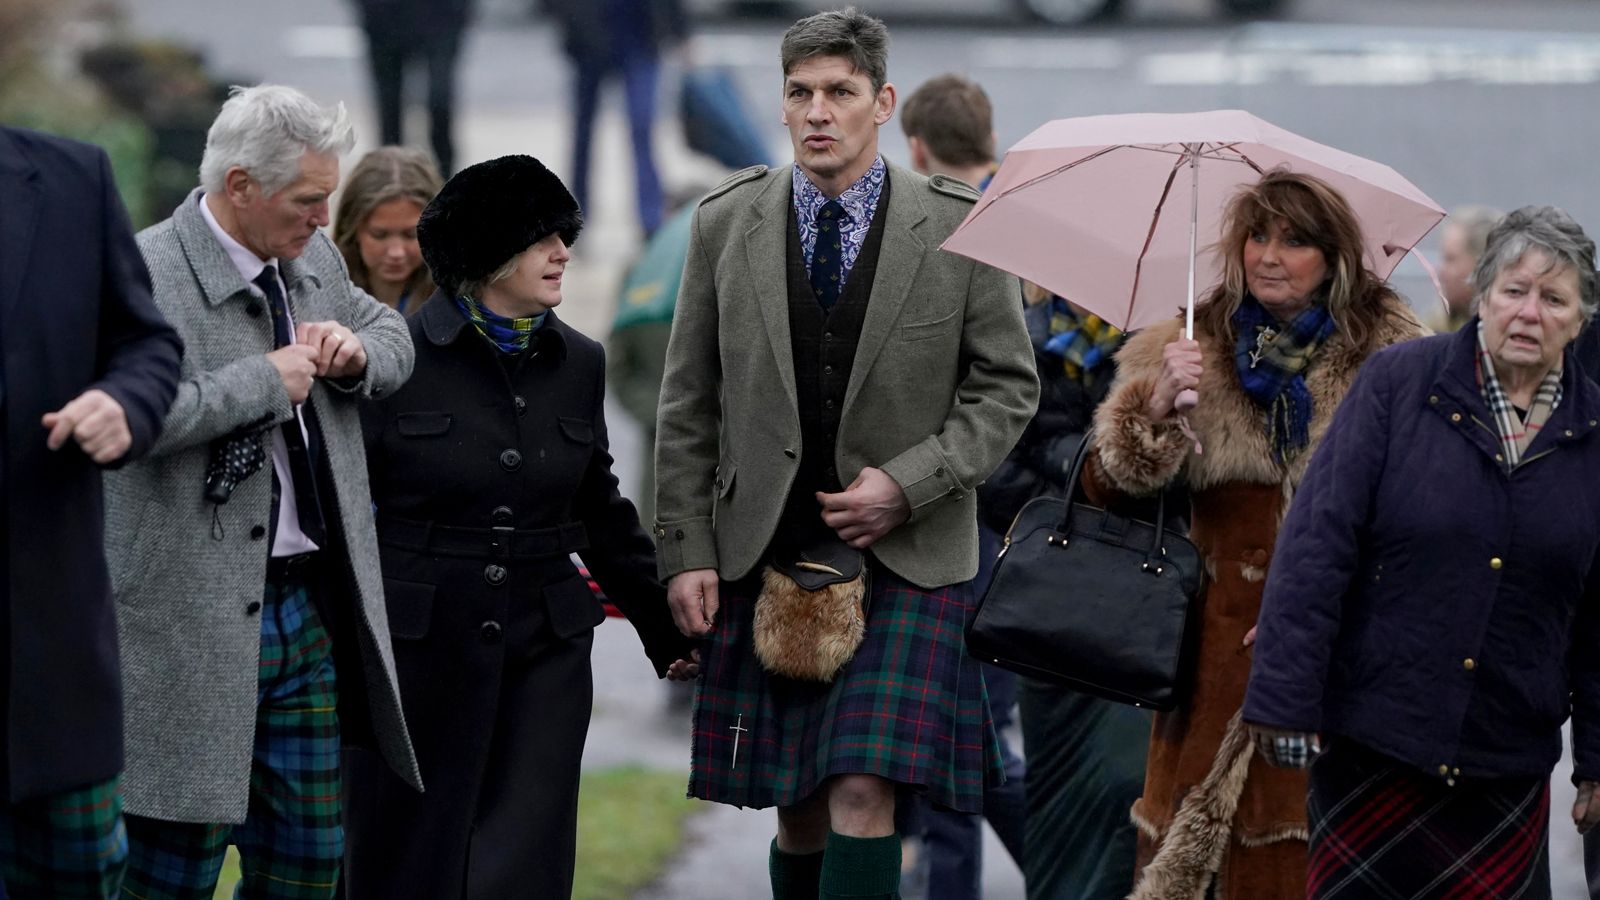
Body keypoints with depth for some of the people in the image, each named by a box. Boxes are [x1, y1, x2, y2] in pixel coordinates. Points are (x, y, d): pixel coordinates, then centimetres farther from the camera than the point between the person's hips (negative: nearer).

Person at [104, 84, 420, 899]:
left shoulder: (313, 259, 10)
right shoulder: (147, 276, -14)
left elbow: (393, 336, 27)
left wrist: (355, 351, 3)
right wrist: (270, 381, -20)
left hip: (312, 610, 8)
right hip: (195, 619, -8)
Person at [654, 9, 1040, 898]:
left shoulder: (959, 226, -2)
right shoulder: (727, 222, 4)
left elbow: (1010, 387, 3)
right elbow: (689, 406, 7)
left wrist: (907, 482, -10)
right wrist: (687, 549, 1)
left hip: (908, 553, -2)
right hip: (767, 556, 2)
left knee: (863, 791, -14)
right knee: (797, 806, 7)